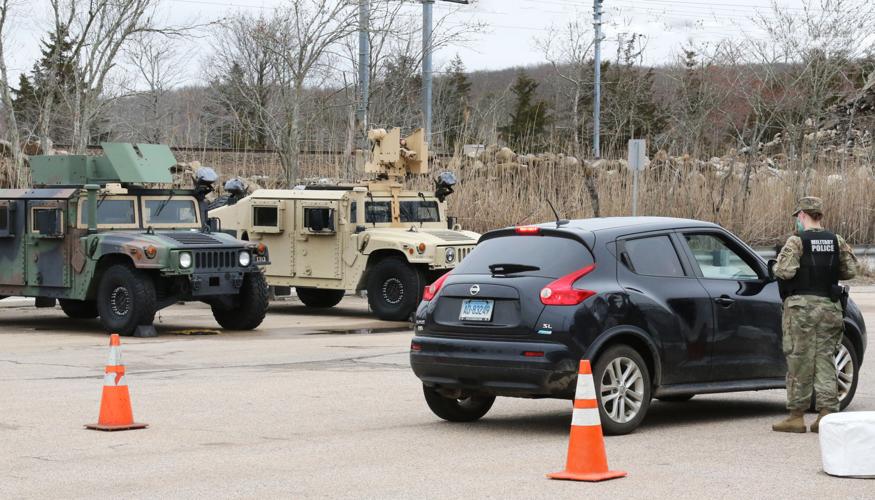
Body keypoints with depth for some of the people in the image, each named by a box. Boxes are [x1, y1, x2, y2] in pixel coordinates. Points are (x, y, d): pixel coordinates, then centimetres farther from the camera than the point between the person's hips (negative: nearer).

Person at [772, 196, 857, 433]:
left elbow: (785, 271, -18)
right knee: (825, 360, 8)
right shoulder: (837, 242, 7)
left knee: (800, 361, 0)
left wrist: (776, 268, 4)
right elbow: (850, 270, 9)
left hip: (802, 306, -5)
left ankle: (796, 416, 2)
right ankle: (827, 412, 4)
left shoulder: (797, 241, -9)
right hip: (830, 307, 5)